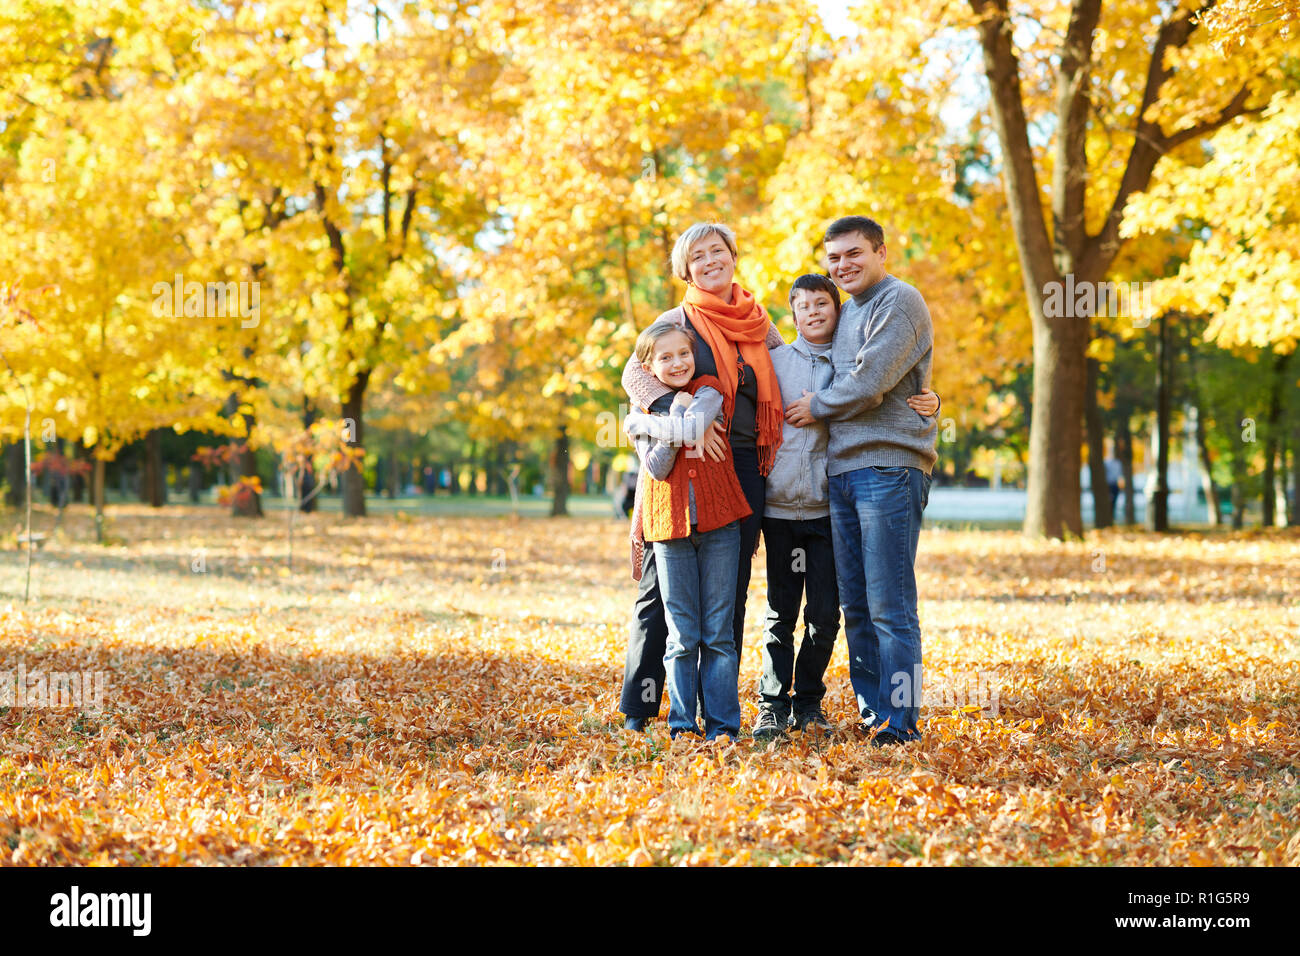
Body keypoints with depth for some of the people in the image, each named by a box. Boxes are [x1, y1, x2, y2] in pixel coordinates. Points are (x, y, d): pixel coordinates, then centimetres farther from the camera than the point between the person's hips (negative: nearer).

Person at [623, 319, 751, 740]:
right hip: (670, 525, 1)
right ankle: (682, 723, 6)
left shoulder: (709, 391, 4)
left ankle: (722, 723, 3)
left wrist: (646, 423, -9)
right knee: (682, 634, 1)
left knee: (718, 632, 0)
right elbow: (658, 467, -7)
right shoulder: (647, 411, 9)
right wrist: (676, 414, -9)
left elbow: (692, 430, -17)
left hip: (718, 522, -1)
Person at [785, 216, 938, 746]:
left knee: (890, 606, -9)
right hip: (843, 469, 9)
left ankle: (900, 718, -7)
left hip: (889, 468, -9)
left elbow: (870, 382, -15)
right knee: (855, 606, 9)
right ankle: (870, 712, 15)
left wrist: (818, 406, -1)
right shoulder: (845, 311, 21)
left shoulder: (900, 301, -6)